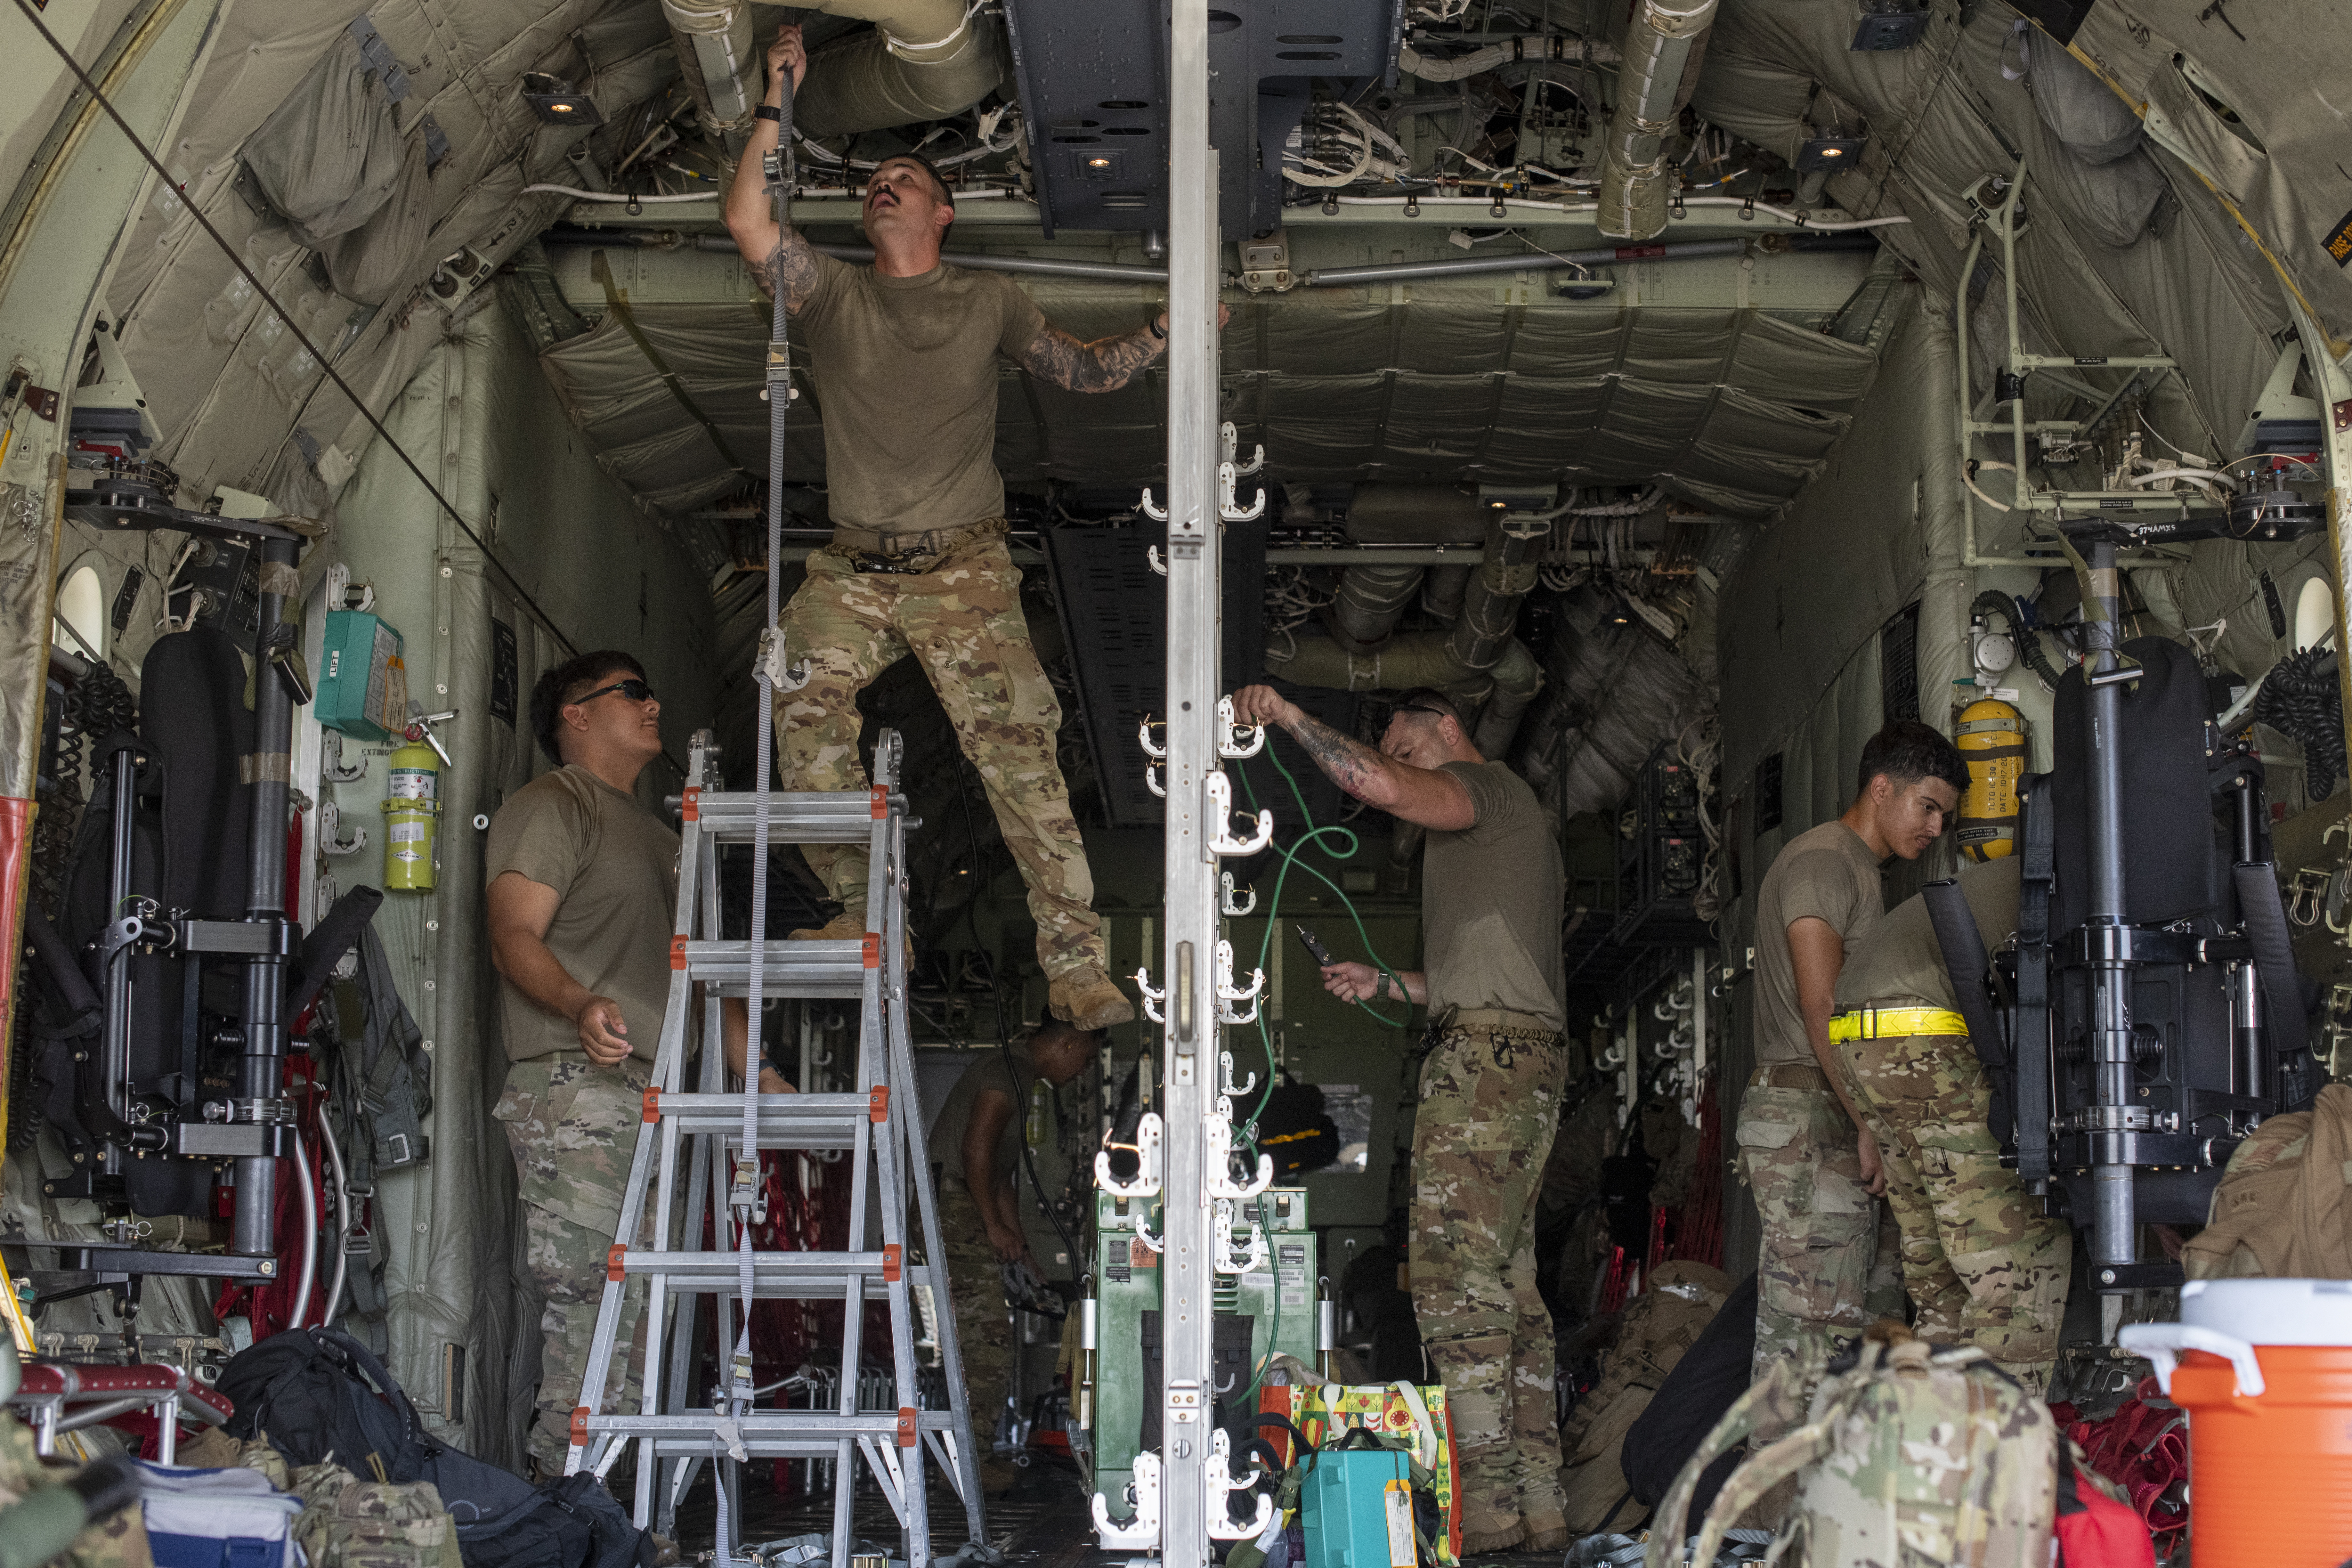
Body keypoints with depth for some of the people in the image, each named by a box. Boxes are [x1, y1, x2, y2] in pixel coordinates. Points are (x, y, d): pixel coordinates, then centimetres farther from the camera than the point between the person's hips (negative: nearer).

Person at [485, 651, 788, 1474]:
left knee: (644, 1311, 2)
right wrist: (581, 1005, -29)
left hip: (654, 1094, 9)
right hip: (574, 1081, -9)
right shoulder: (549, 807, 3)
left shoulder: (656, 836, 30)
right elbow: (515, 936, -10)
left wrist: (757, 1070, 22)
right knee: (587, 1289, -16)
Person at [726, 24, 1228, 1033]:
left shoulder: (991, 304, 13)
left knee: (1018, 752, -14)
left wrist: (1169, 327, 2)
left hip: (965, 570, -2)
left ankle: (1075, 962, -14)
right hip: (855, 569, 2)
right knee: (803, 701, -20)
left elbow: (1088, 372, 17)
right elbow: (748, 225, -3)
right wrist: (780, 104, -6)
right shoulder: (834, 295, 11)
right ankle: (867, 918, -7)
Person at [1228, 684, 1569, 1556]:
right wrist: (1385, 986, 29)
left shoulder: (1485, 789, 1)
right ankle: (1539, 1509, 5)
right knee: (1509, 1285, 7)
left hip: (1485, 1056, -11)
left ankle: (1488, 1512, -19)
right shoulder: (1514, 827, 31)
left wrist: (1289, 717, -10)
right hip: (1527, 1057, 11)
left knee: (1457, 1280, -15)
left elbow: (1381, 785, -20)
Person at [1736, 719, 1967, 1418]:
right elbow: (1820, 1007, -15)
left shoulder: (1865, 878, 26)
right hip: (1807, 1117, -10)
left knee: (1877, 1319, 7)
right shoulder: (1821, 860, -6)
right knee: (1810, 1324, -14)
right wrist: (1867, 1125, -16)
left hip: (1851, 1121, 10)